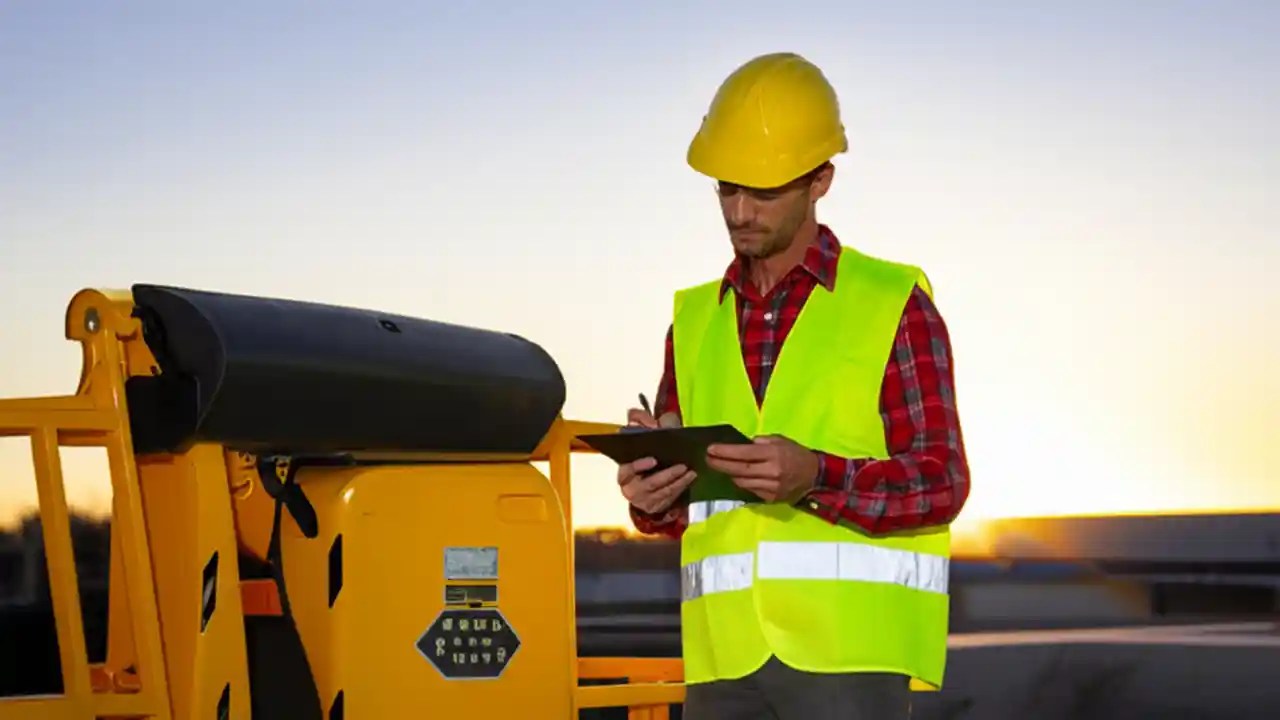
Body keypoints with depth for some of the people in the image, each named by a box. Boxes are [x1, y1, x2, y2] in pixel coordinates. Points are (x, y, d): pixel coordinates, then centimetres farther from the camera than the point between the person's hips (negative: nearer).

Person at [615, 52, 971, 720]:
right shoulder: (696, 320, 17)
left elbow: (941, 484, -4)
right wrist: (651, 494, -8)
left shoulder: (894, 305, 2)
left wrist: (816, 476, -22)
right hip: (725, 654, 5)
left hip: (852, 649, -5)